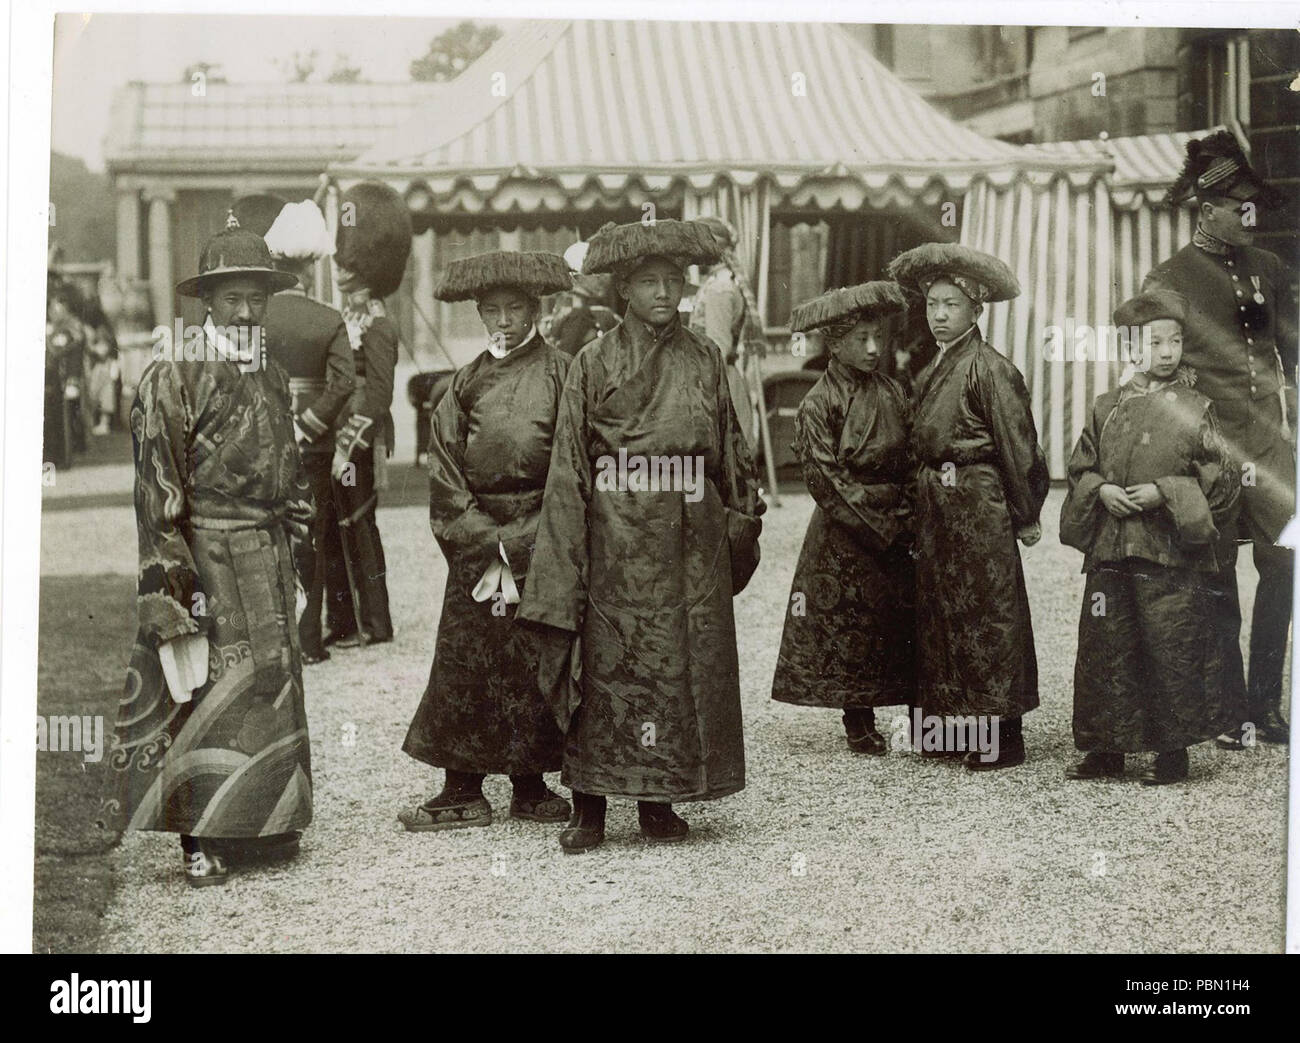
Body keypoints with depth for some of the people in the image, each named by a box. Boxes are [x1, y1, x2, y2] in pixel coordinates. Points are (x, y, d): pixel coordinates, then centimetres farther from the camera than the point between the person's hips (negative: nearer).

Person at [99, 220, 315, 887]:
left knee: (271, 688, 11)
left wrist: (298, 549, 19)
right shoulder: (173, 376, -9)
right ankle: (201, 840, 4)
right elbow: (158, 487, -13)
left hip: (269, 557, 7)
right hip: (205, 557, -7)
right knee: (204, 692, -4)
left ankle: (262, 825, 22)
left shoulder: (271, 377, 15)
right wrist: (173, 576, -18)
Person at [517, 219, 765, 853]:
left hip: (691, 545, 3)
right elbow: (569, 469, -2)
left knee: (683, 665, 5)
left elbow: (729, 451, 15)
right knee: (605, 665, -1)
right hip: (614, 543, -3)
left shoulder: (704, 361, 9)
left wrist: (742, 517, 11)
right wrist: (566, 559, -7)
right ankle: (589, 806, 6)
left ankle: (658, 800, 15)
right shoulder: (594, 365, 0)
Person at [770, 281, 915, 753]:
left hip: (894, 531, 4)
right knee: (849, 627, 2)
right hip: (843, 535, -4)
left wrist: (908, 520, -3)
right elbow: (827, 479, -12)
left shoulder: (893, 394, 8)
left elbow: (912, 461, 11)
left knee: (902, 624, 4)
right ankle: (859, 725, 13)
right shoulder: (818, 404, -8)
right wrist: (880, 527, -13)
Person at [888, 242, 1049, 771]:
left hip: (979, 503, -8)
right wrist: (923, 498, 11)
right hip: (935, 504, 8)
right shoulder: (931, 371, 13)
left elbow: (1018, 449, -11)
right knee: (943, 608, 11)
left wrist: (1026, 517, -9)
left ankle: (1005, 739, 4)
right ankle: (960, 720, 20)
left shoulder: (989, 367, -12)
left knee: (986, 613, -3)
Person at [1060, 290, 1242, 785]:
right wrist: (1101, 490, -5)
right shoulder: (1107, 407, 11)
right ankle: (1107, 749, 16)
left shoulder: (1196, 410, 1)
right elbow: (1079, 468, 15)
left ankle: (1173, 752, 11)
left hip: (1171, 552, -3)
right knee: (1104, 649, 6)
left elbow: (1221, 481, -1)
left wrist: (1164, 492, -12)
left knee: (1172, 651, -1)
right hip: (1109, 550, 4)